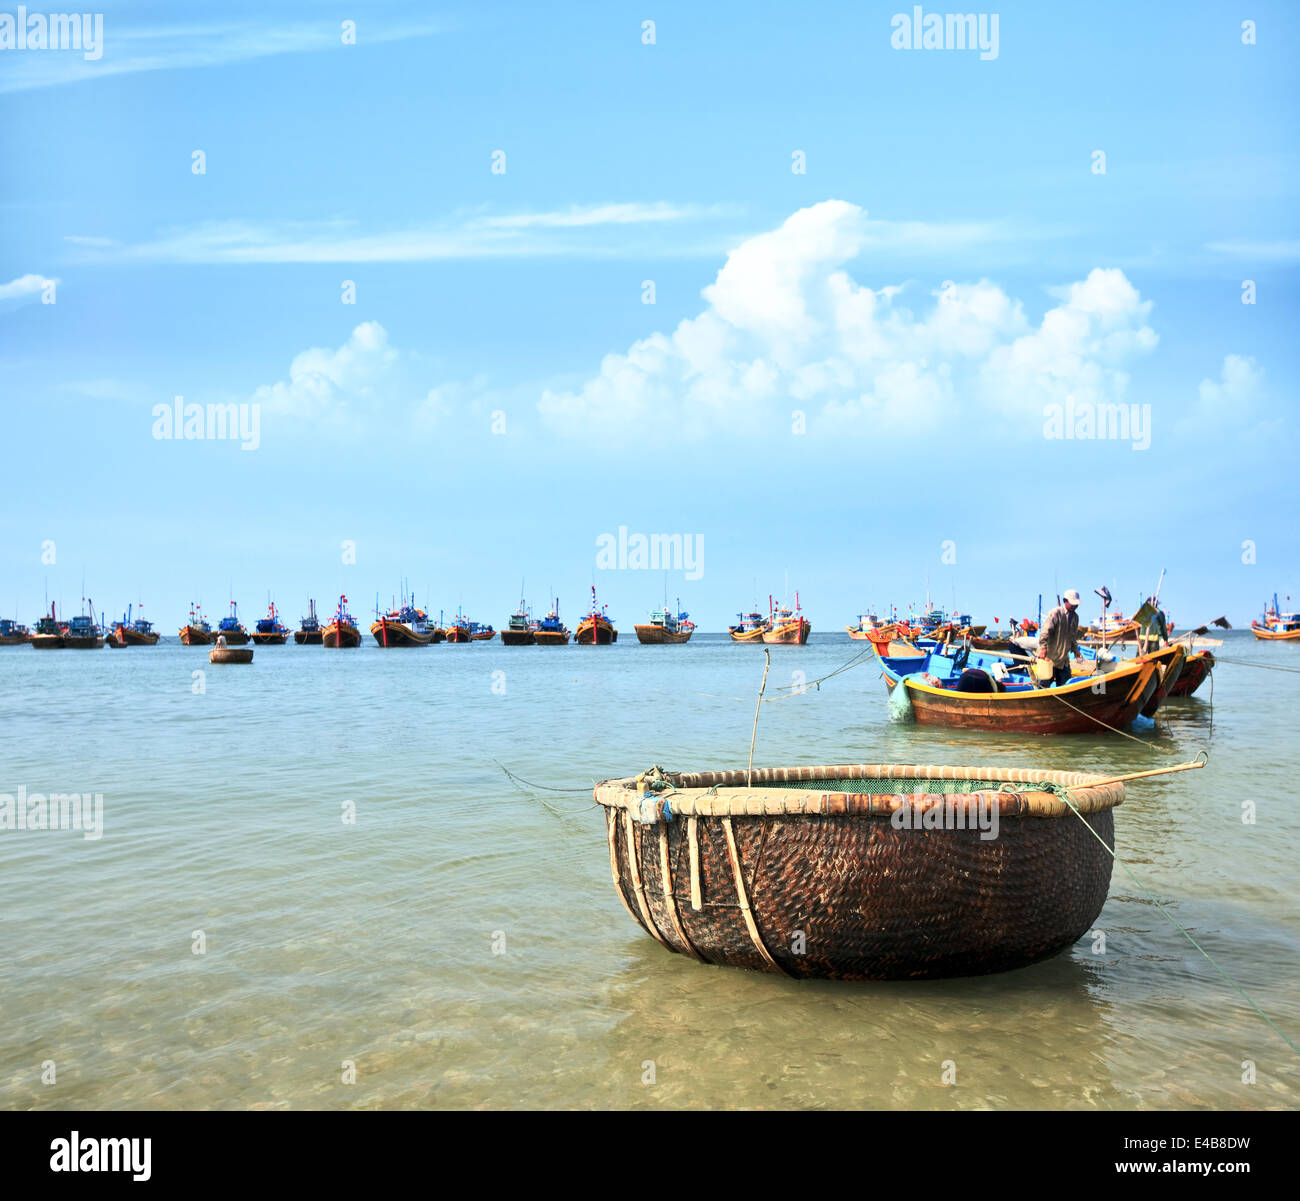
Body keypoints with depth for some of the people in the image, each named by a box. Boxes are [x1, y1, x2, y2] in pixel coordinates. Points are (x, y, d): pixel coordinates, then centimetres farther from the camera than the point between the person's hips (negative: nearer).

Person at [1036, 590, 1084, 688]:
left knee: (1065, 681, 9)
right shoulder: (1055, 613, -13)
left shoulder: (1075, 617, 12)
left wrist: (1075, 650, 16)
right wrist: (1043, 647, -32)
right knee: (1044, 683, -5)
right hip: (1049, 657, -7)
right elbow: (1045, 630, -23)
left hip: (1064, 658, 7)